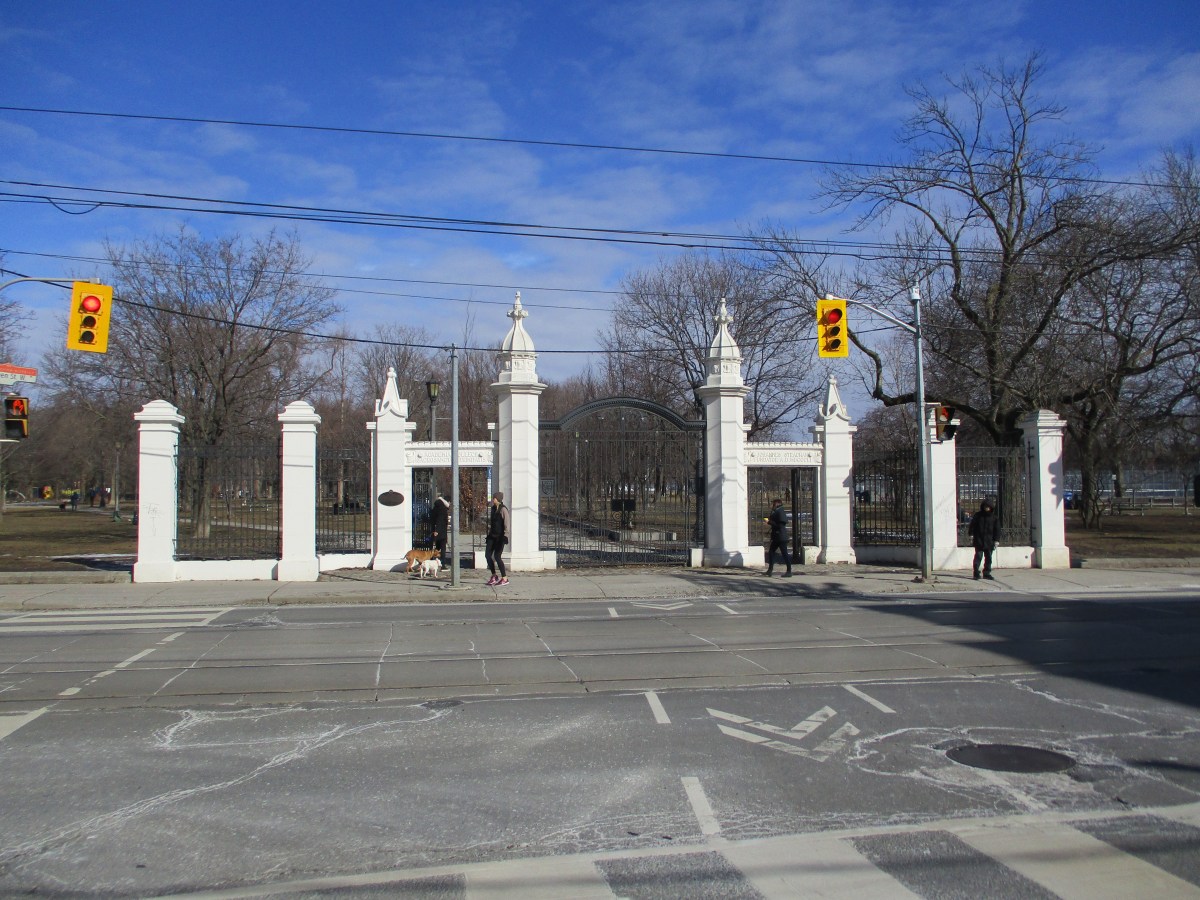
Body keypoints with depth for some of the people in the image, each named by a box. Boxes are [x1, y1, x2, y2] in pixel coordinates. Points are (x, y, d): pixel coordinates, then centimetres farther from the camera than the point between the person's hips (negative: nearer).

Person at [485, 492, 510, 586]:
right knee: (487, 555, 4)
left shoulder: (503, 509, -12)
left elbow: (506, 524, -15)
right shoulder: (493, 508, 12)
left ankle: (504, 578, 1)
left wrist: (505, 536, -19)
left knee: (497, 556, -9)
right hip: (492, 536, 8)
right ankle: (494, 576, 16)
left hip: (500, 536, -8)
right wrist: (489, 534, 19)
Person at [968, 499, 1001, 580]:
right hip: (979, 541, -2)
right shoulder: (978, 515, 3)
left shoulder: (995, 517, 6)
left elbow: (997, 530, 7)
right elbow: (972, 525, 7)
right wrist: (971, 535, -2)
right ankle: (976, 573, -2)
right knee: (978, 556, -6)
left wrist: (996, 540, 1)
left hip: (989, 542, 2)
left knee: (988, 558, 7)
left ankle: (987, 573, 17)